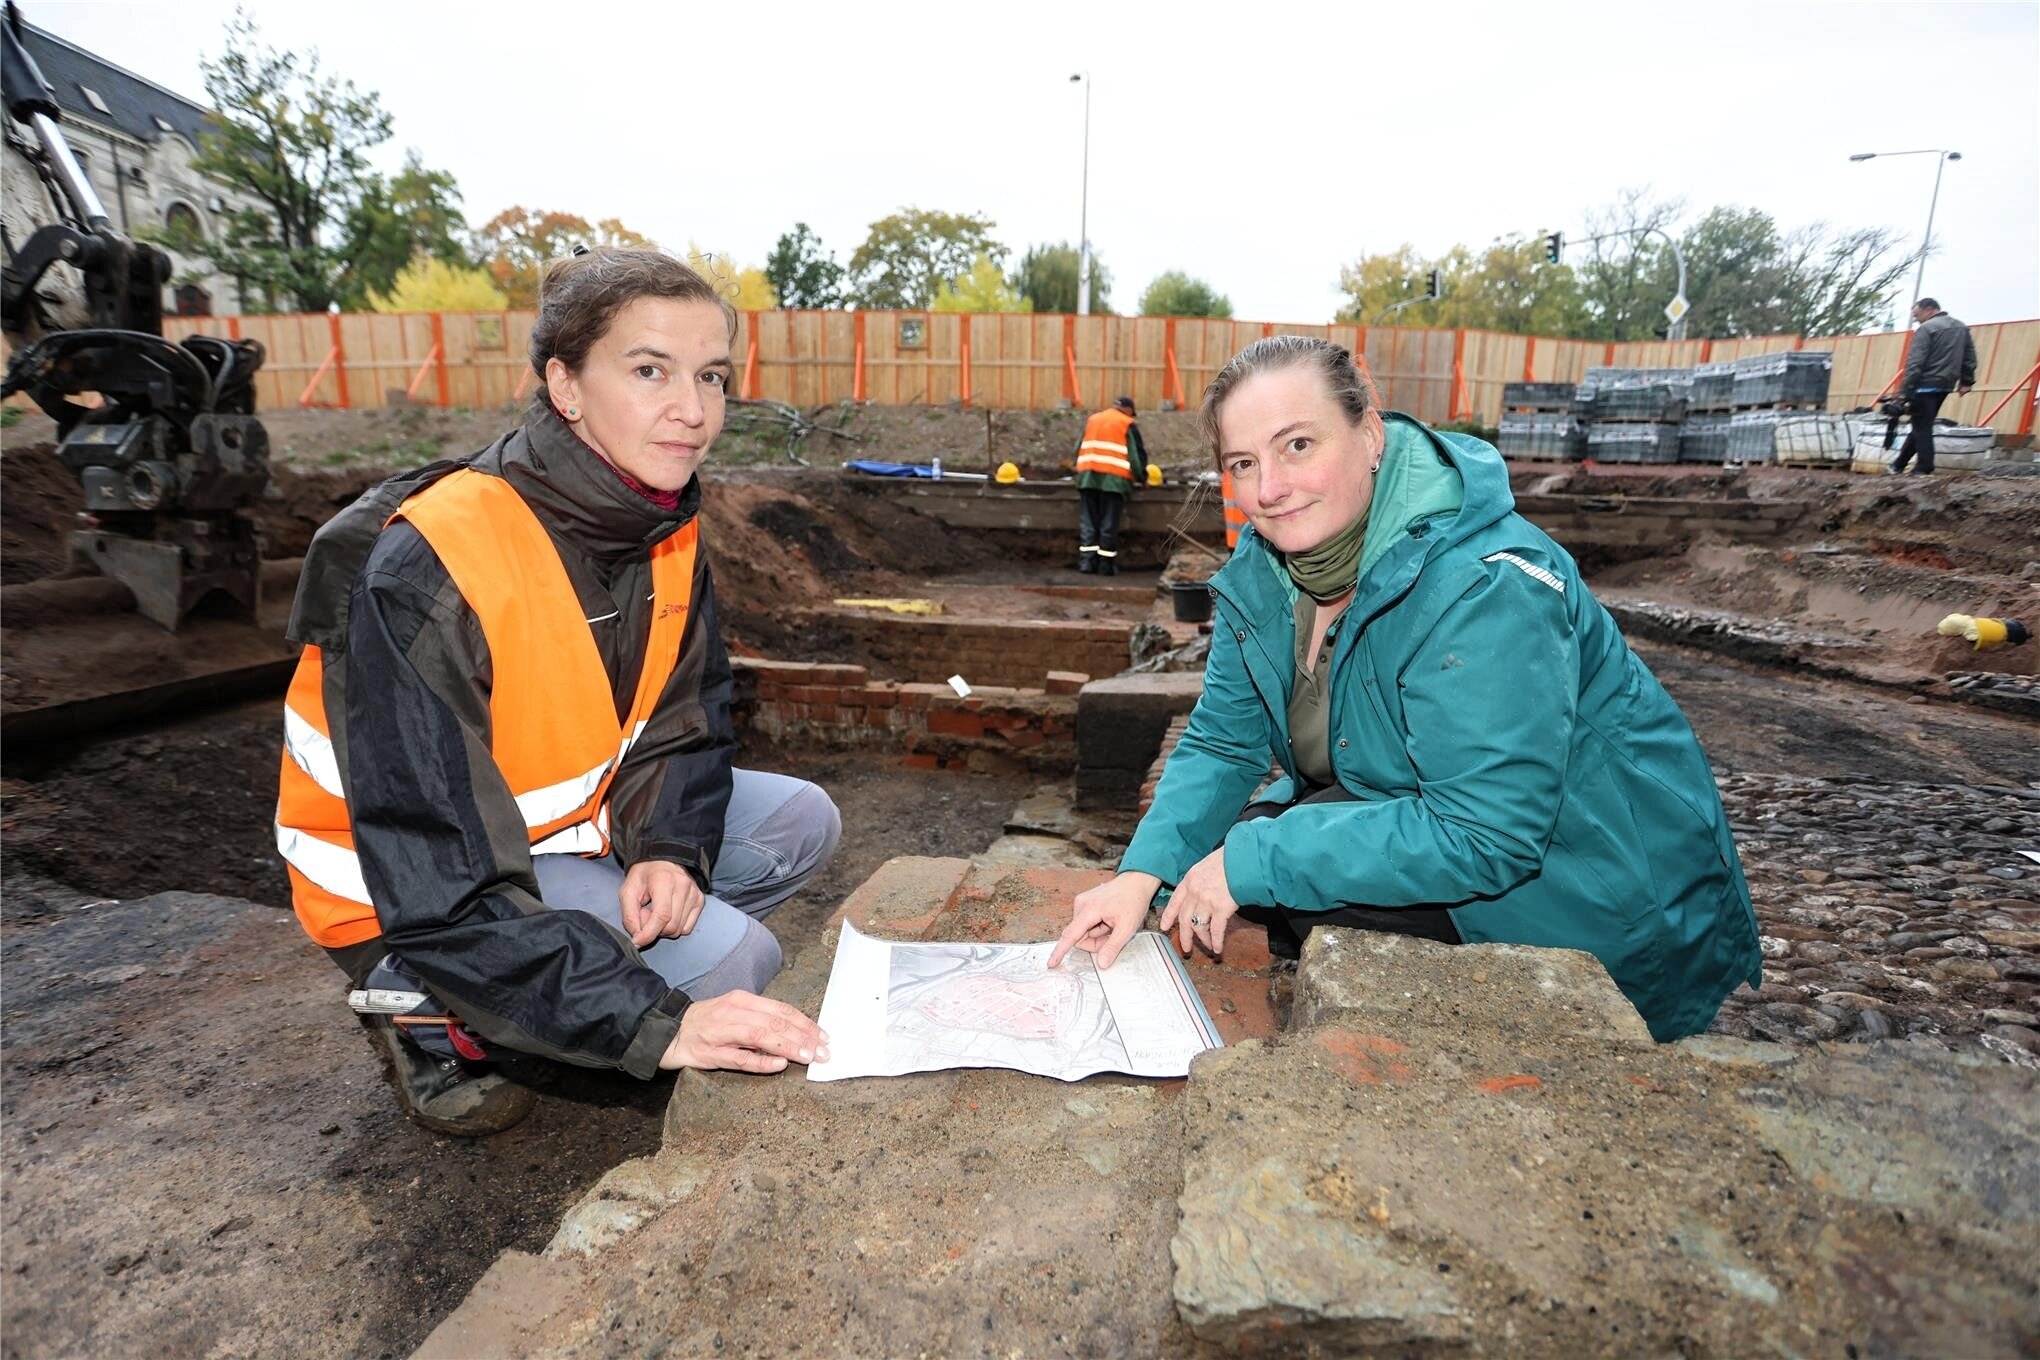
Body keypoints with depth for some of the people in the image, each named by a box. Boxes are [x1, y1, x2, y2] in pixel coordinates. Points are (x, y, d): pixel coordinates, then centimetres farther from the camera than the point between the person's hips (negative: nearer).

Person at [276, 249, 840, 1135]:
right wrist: (651, 1024, -36)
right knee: (727, 958, -22)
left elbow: (685, 721, 0)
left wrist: (670, 846, -20)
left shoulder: (668, 529, -9)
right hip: (404, 892, -7)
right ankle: (436, 1018, 0)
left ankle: (555, 982, 4)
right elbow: (441, 882, -32)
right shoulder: (425, 571, -31)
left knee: (801, 822, -1)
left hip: (570, 817, 7)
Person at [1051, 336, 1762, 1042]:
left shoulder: (1484, 589, -31)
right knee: (1229, 838, -9)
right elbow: (1222, 744, -4)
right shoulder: (1264, 568, -6)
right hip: (1409, 809, 7)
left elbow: (1481, 836, -33)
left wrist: (1251, 862, -30)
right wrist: (1141, 874, -19)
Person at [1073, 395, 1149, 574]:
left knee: (1088, 522, 7)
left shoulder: (1091, 420, 20)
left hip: (1087, 477, 4)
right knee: (1109, 524, 0)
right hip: (1114, 479, -4)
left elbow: (1078, 448, 22)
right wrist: (1142, 477, 16)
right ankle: (1106, 564, 2)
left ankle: (1086, 561, 3)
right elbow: (1137, 455, 4)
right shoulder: (1128, 425, 5)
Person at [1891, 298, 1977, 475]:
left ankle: (1925, 467, -5)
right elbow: (1970, 356, 16)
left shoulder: (1926, 328, -10)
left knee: (1922, 427, -5)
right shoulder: (1961, 327, 16)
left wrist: (1905, 391, -18)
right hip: (1946, 385, 8)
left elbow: (1914, 363, -17)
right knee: (1921, 425, 13)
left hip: (1926, 385, -8)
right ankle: (1899, 464, 17)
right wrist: (1966, 381, 20)